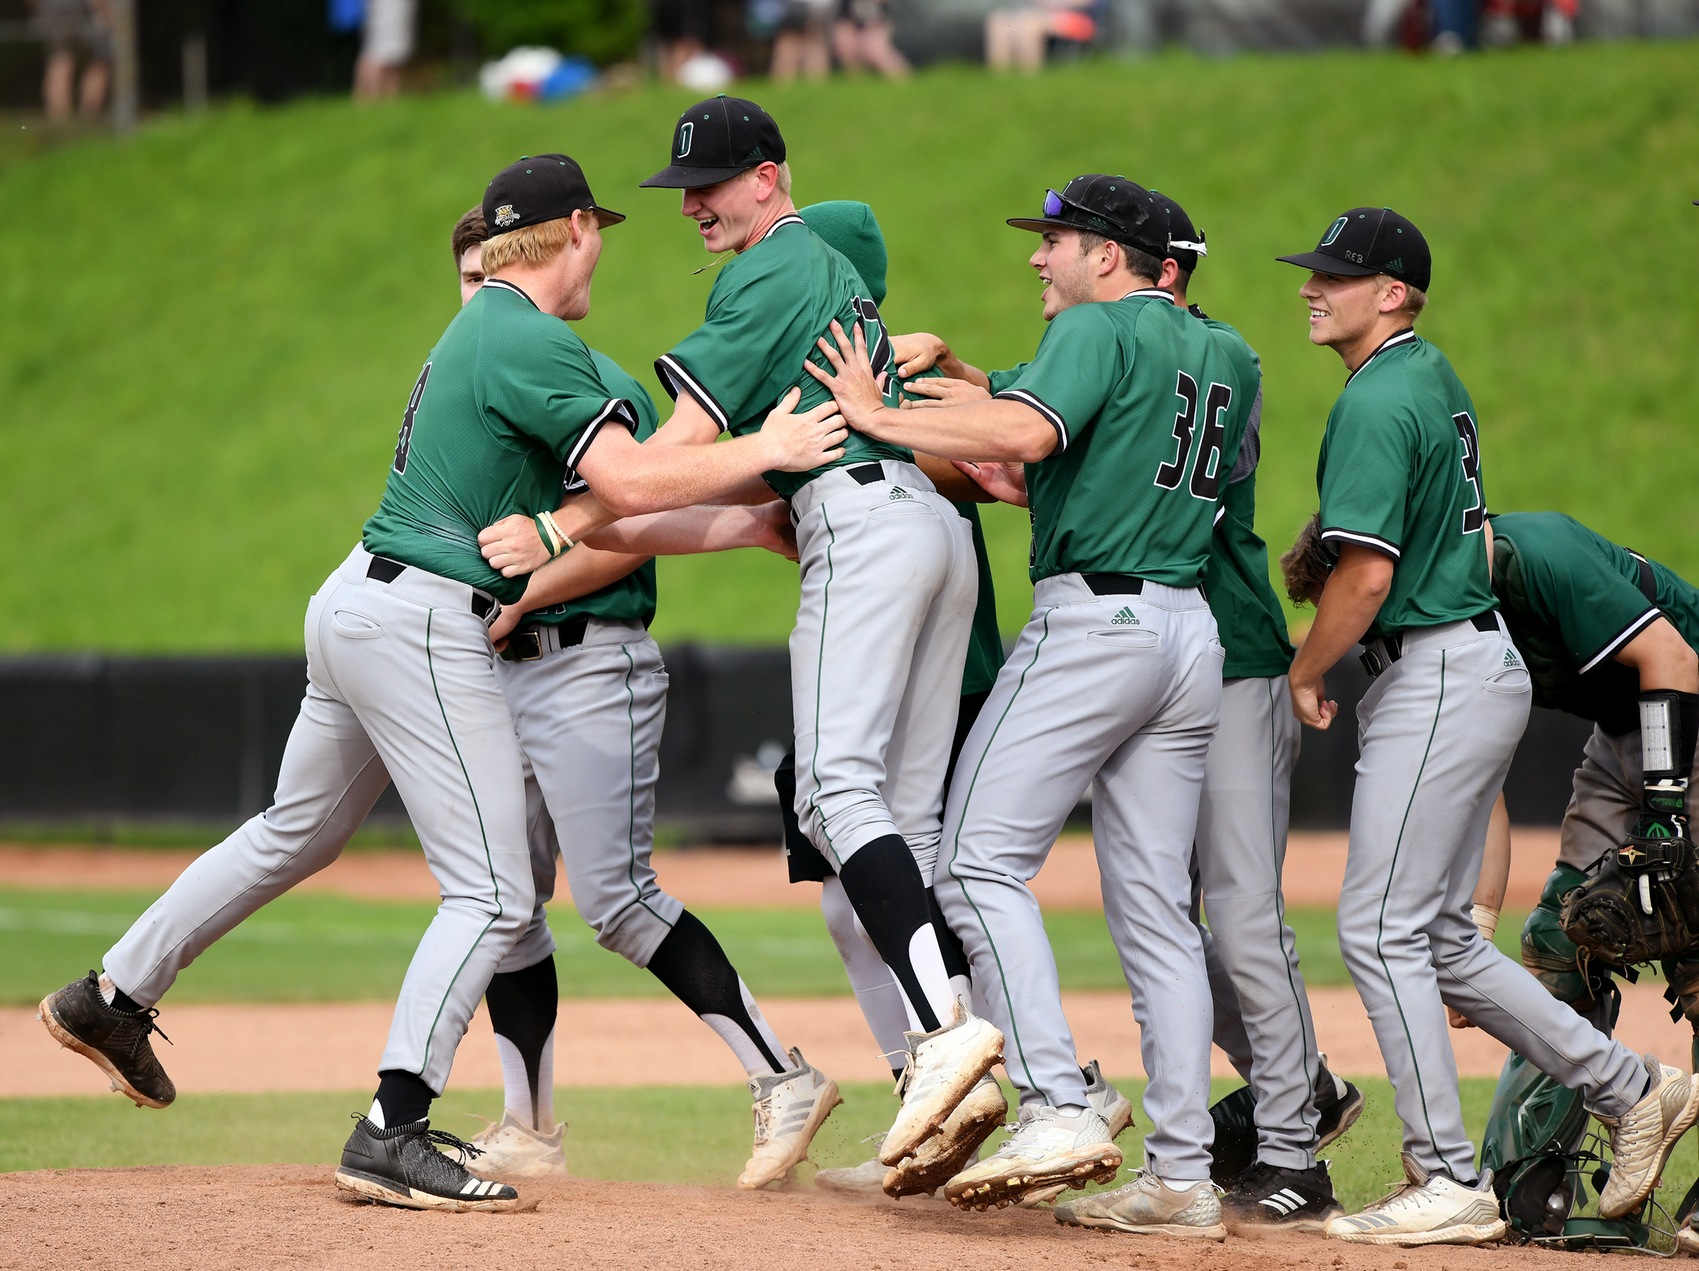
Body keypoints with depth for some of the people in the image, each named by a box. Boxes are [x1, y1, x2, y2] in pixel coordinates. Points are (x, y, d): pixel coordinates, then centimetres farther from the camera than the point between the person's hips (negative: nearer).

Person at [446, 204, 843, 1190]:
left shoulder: (601, 388, -7)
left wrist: (517, 602, -15)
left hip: (593, 664, -8)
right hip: (508, 669, 8)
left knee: (616, 897, -14)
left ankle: (784, 1079, -9)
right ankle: (529, 1131, 14)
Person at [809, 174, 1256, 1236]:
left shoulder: (1098, 328, -6)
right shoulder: (1227, 357, 20)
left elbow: (1024, 433, -22)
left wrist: (880, 418, -12)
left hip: (1093, 620, -9)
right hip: (1193, 635, 9)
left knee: (982, 859, -9)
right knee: (1156, 906, 8)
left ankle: (1059, 1110, -23)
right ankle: (1182, 1176, 3)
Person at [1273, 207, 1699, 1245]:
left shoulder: (1376, 404, -16)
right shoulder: (1434, 377, 15)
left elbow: (1367, 577, -21)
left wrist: (1305, 675, -6)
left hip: (1438, 679, -10)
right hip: (1487, 662, 10)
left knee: (1382, 928, -8)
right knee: (1439, 936, 14)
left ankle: (1452, 1183, -6)